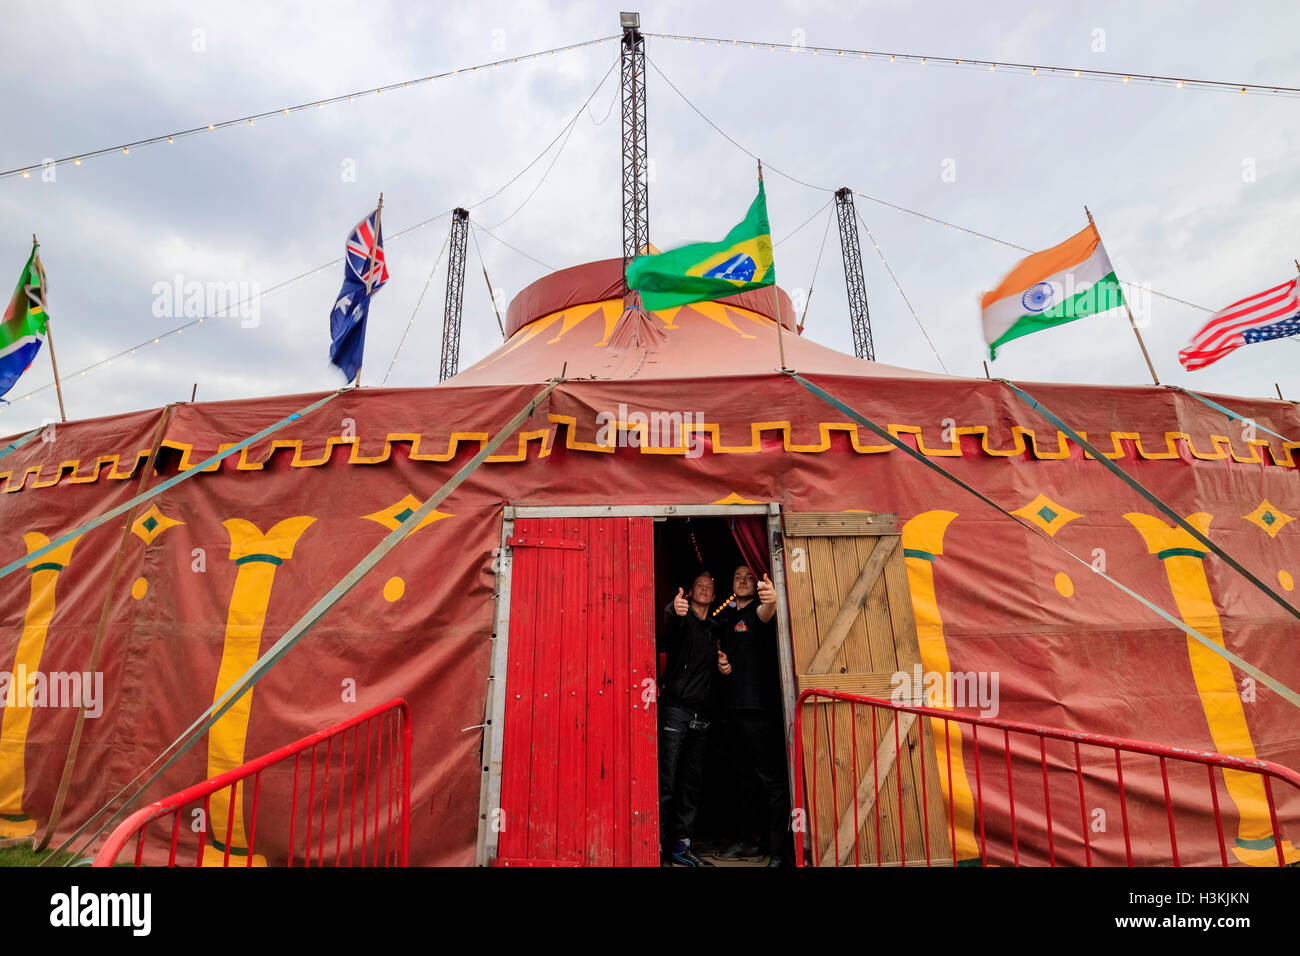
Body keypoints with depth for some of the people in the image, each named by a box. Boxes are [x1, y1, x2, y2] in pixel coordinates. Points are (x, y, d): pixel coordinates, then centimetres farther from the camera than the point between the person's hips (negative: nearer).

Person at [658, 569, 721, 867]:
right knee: (667, 780, -6)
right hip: (676, 708, -6)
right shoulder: (683, 619, -2)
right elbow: (667, 634, -29)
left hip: (701, 715, 6)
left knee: (693, 781, 10)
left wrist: (720, 661, 8)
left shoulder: (713, 630, 17)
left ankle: (682, 845, 20)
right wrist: (674, 611, -50)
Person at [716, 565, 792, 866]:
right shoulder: (727, 617, 15)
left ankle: (779, 849, 6)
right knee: (746, 776, 17)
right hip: (733, 705, 8)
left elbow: (765, 613, -32)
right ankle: (752, 838, 30)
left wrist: (770, 601, -55)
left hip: (759, 706, -8)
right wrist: (721, 662, 3)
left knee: (770, 779, -3)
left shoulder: (757, 612, -6)